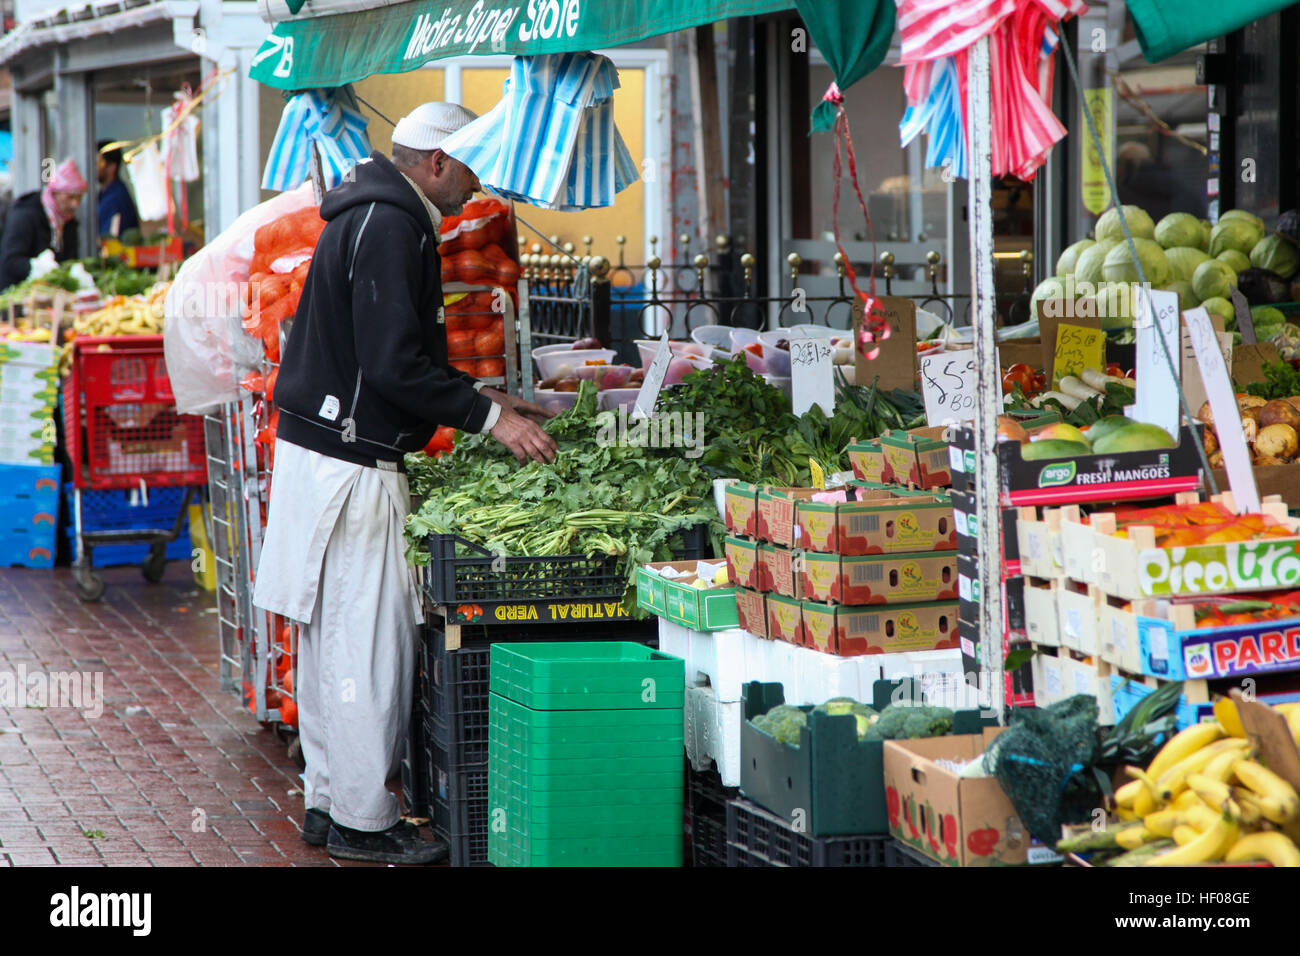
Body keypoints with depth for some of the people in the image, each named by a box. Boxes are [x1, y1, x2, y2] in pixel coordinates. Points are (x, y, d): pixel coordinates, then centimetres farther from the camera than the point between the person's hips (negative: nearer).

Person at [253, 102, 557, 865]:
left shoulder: (374, 216, 18)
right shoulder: (391, 227, -16)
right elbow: (393, 364, -23)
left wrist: (482, 401, 19)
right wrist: (489, 416, -17)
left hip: (321, 451, 11)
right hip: (352, 461, -11)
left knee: (334, 636, 15)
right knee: (369, 640, -5)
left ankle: (329, 802, 22)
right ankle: (363, 822, 0)